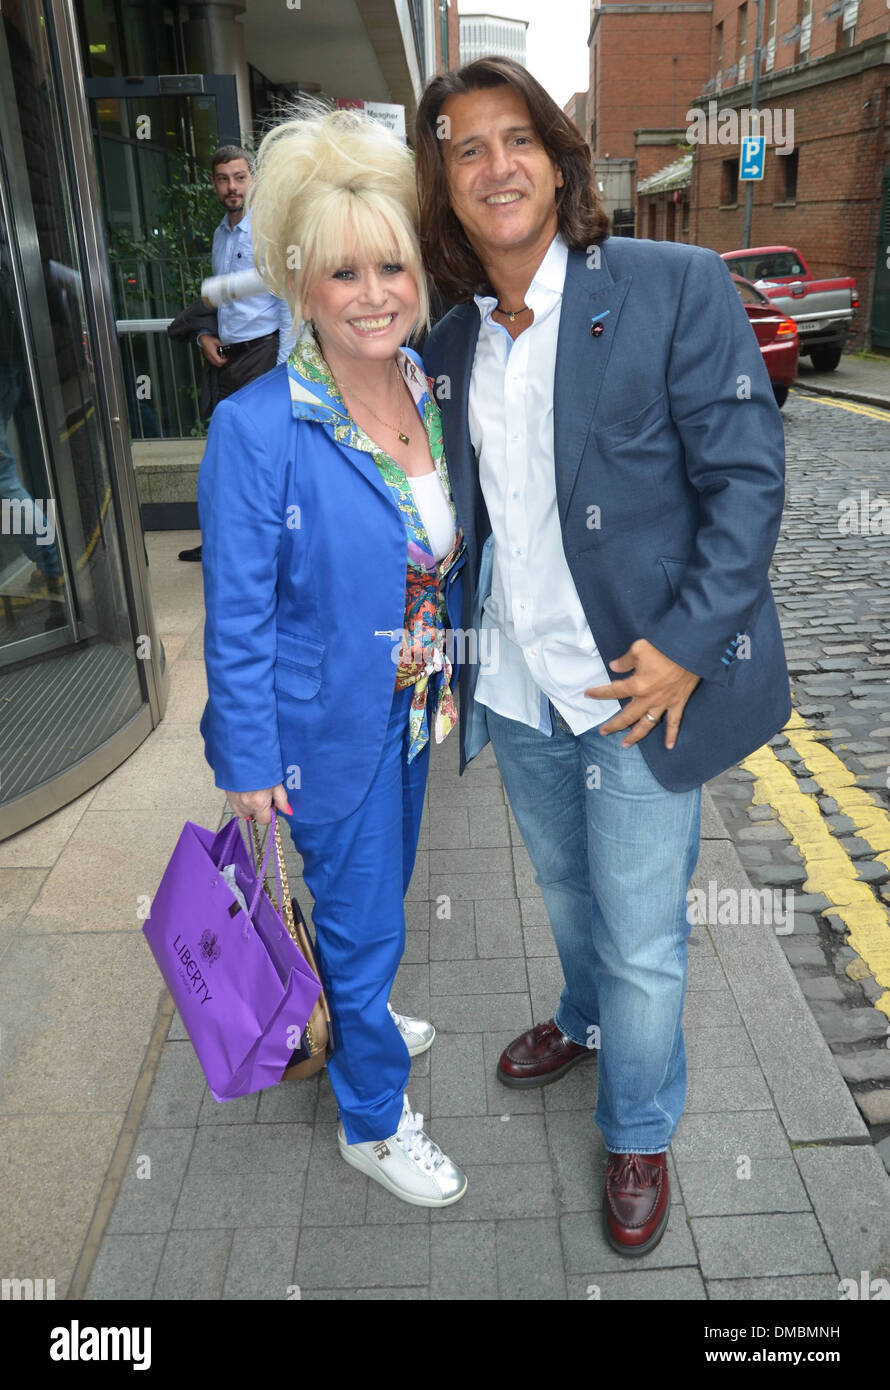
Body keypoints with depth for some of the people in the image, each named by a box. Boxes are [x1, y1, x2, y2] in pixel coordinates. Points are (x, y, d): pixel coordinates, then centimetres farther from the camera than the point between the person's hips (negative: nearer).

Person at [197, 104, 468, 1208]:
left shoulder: (434, 394, -3)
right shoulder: (256, 429, -22)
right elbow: (237, 618, -17)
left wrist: (448, 677, 11)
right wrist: (248, 763, -13)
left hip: (412, 706, 6)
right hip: (328, 723, -6)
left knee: (378, 890, 26)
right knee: (360, 916, 9)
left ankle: (358, 1017, 56)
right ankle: (372, 1122, 34)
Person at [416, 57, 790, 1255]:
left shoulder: (677, 287, -11)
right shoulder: (450, 347, 6)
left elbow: (747, 478, -13)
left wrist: (686, 644, -19)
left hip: (640, 687, -5)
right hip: (516, 692, 5)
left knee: (642, 940, 9)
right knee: (564, 888, 26)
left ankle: (638, 1135, 36)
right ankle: (584, 1023, 56)